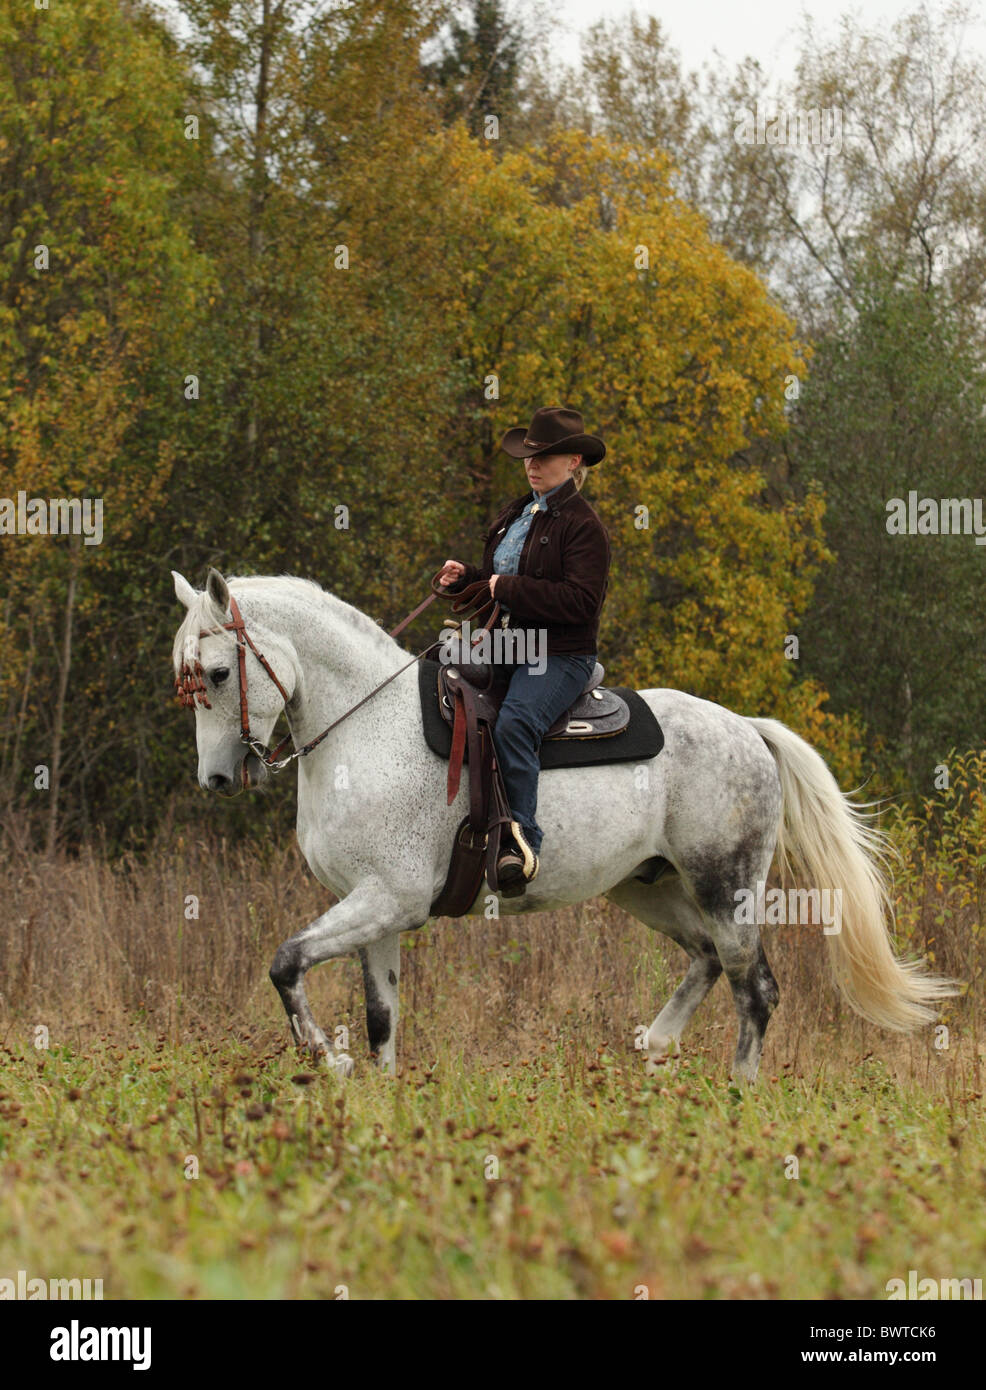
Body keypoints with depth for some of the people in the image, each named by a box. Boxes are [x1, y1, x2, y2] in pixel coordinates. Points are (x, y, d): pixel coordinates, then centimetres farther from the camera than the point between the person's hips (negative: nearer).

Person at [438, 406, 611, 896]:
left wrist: (509, 589, -19)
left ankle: (521, 840, -32)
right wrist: (465, 577, 7)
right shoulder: (514, 514, 17)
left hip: (559, 655, -9)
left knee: (514, 723, -33)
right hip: (503, 647, 9)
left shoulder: (582, 525, -8)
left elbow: (581, 600, -20)